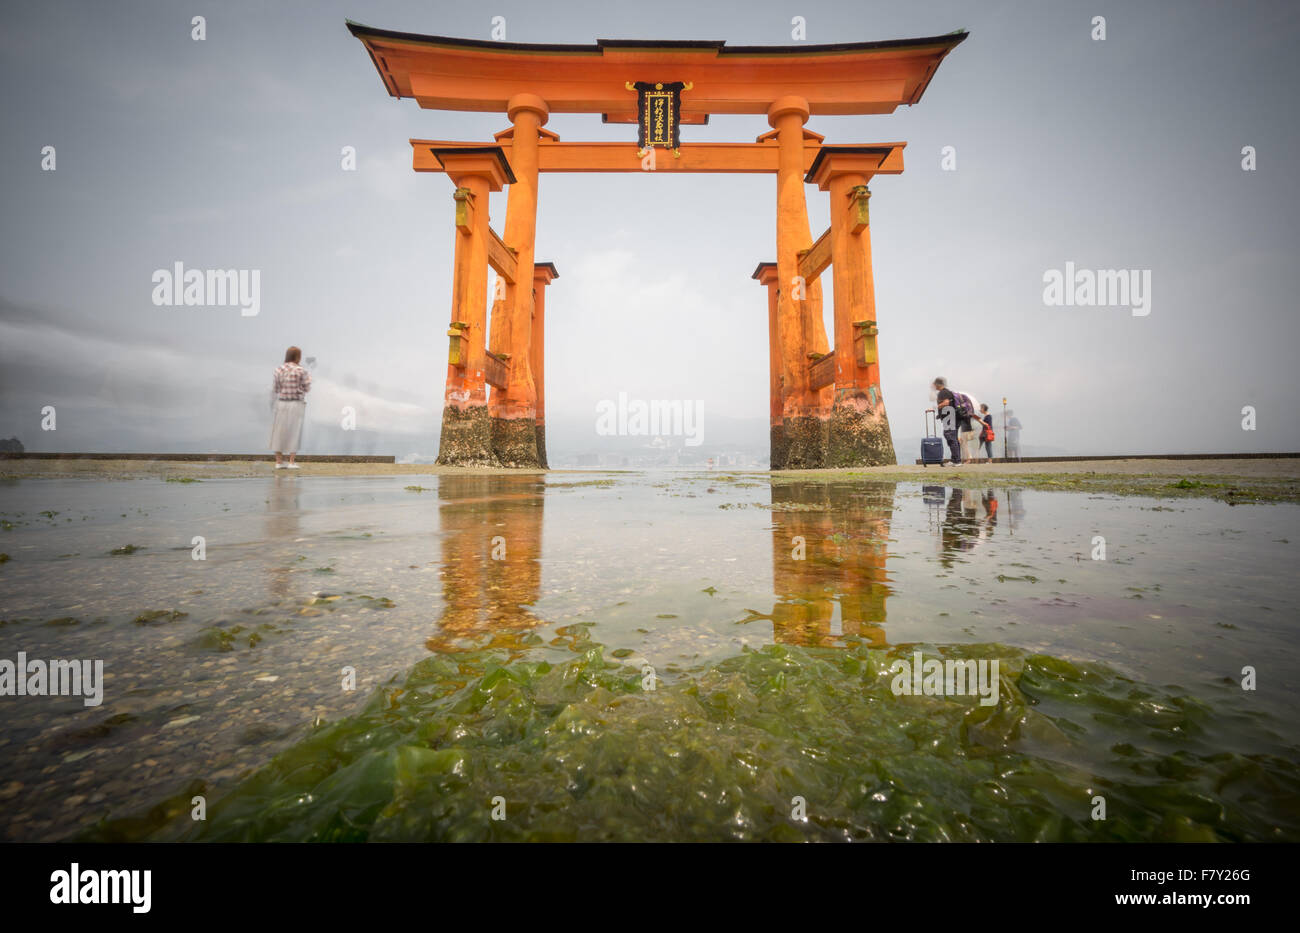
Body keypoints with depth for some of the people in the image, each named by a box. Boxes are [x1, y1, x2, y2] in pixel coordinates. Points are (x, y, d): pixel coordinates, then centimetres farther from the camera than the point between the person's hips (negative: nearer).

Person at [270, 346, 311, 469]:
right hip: (297, 404, -3)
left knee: (279, 432, 10)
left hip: (281, 404, 3)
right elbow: (306, 389, -4)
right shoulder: (301, 371, -10)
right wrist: (309, 378, 16)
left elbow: (275, 388, 1)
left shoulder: (278, 369, 0)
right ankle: (292, 463, 0)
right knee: (294, 433, 2)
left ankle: (279, 462, 11)